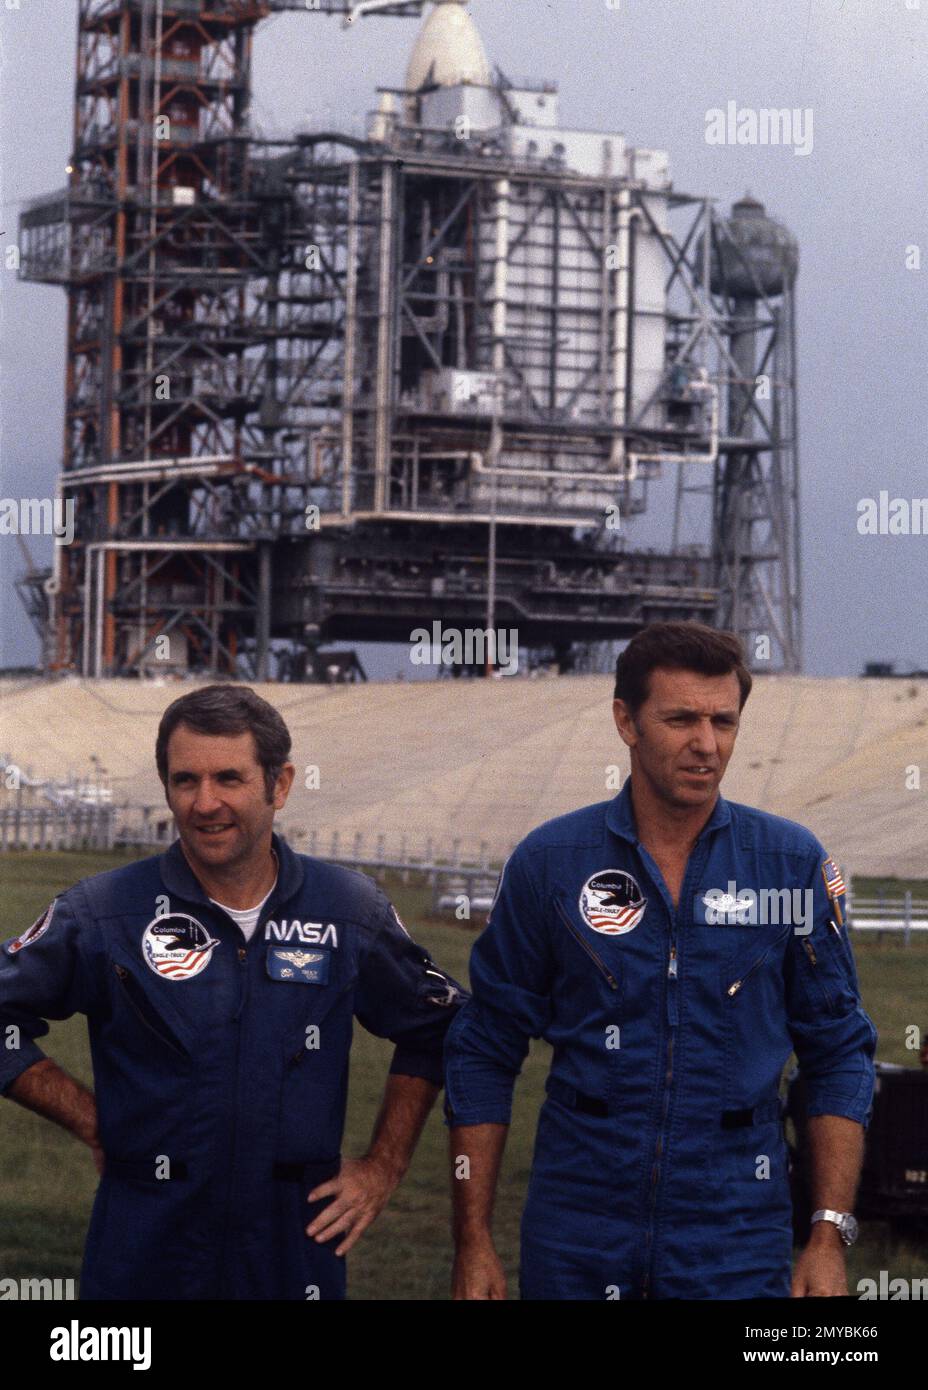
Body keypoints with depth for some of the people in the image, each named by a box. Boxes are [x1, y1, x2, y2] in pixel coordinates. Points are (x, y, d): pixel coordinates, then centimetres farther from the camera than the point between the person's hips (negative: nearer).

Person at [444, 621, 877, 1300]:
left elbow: (840, 1055, 3)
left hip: (737, 1238, 0)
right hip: (577, 1233, 1)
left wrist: (830, 1238, -4)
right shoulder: (549, 861, -1)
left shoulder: (795, 863, -1)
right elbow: (485, 1054, 4)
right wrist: (474, 1242, -1)